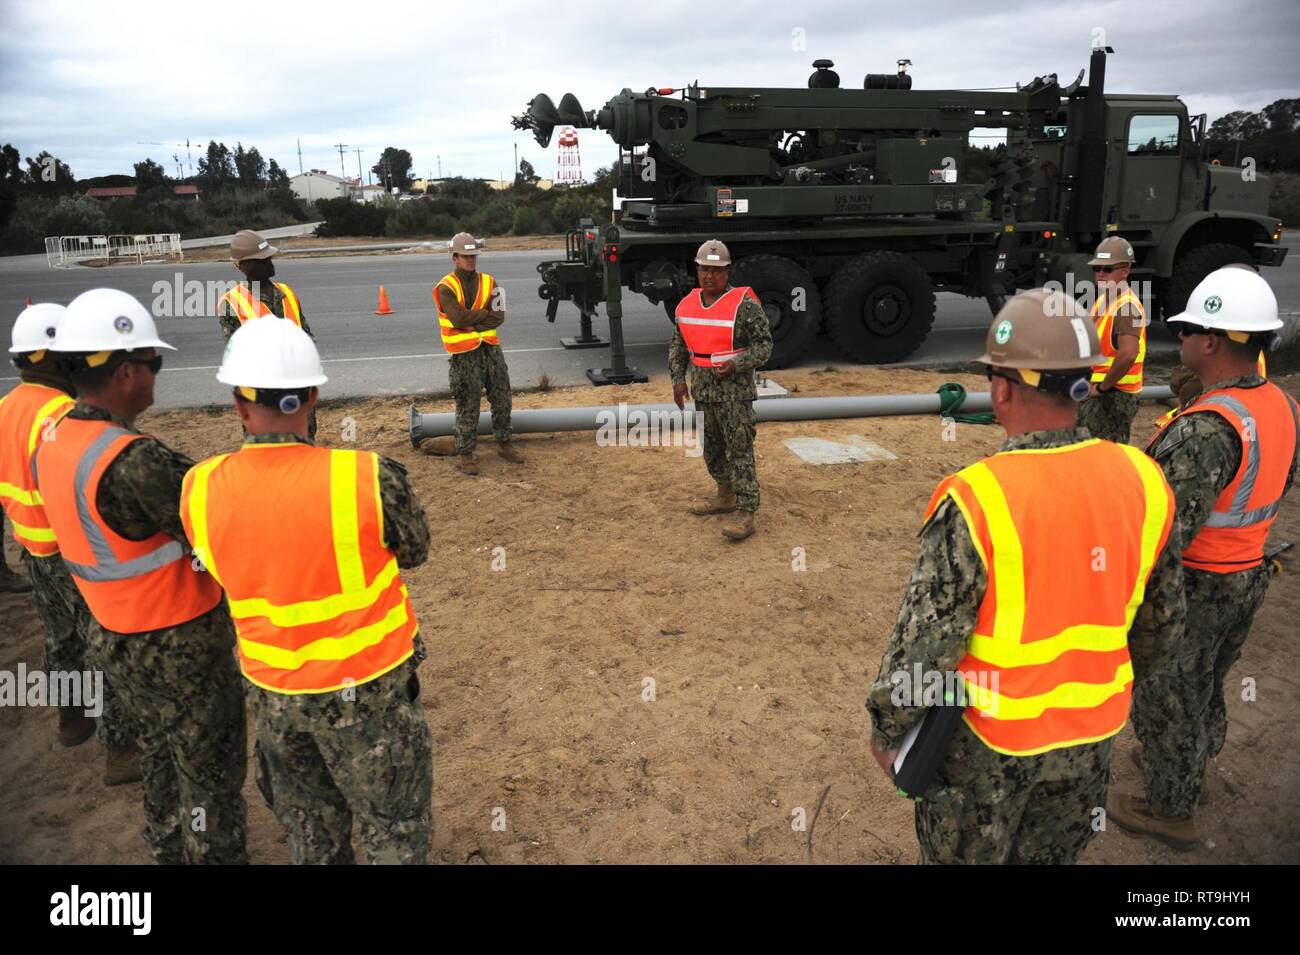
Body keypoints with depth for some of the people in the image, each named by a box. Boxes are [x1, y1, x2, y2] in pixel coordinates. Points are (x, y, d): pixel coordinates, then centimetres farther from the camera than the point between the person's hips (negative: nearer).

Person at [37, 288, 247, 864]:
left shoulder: (51, 447, -2)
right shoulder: (131, 462, -31)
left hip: (112, 636, 9)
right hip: (179, 644, -8)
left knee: (159, 753, 27)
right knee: (211, 768, 10)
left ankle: (169, 848, 45)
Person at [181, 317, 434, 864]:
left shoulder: (200, 490, -13)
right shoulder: (368, 479, -26)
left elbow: (223, 566, 4)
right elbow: (414, 551, -7)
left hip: (270, 689, 4)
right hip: (366, 688, -4)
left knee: (309, 830, 27)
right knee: (393, 827, 19)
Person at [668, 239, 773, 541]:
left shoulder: (744, 305, -13)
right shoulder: (687, 304, 6)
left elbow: (764, 345, -10)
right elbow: (677, 345, 17)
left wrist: (736, 365, -24)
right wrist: (678, 379, 9)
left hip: (735, 390, -7)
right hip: (703, 390, 7)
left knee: (740, 450, -6)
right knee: (711, 448, 18)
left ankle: (746, 513, -4)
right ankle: (726, 497, 35)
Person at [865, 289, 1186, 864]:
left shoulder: (975, 499, -28)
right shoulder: (1143, 481, -11)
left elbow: (925, 640, -21)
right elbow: (1163, 624, 2)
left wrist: (887, 730, -5)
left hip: (989, 736, -4)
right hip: (1092, 736, 5)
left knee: (964, 855, 20)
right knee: (1051, 857, 26)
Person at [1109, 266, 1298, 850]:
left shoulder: (1208, 426, -31)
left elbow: (1169, 525, -32)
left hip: (1194, 585, -8)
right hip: (1249, 575, 9)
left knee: (1166, 693, 10)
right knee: (1206, 682, 28)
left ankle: (1169, 810, 28)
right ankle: (1190, 765, 50)